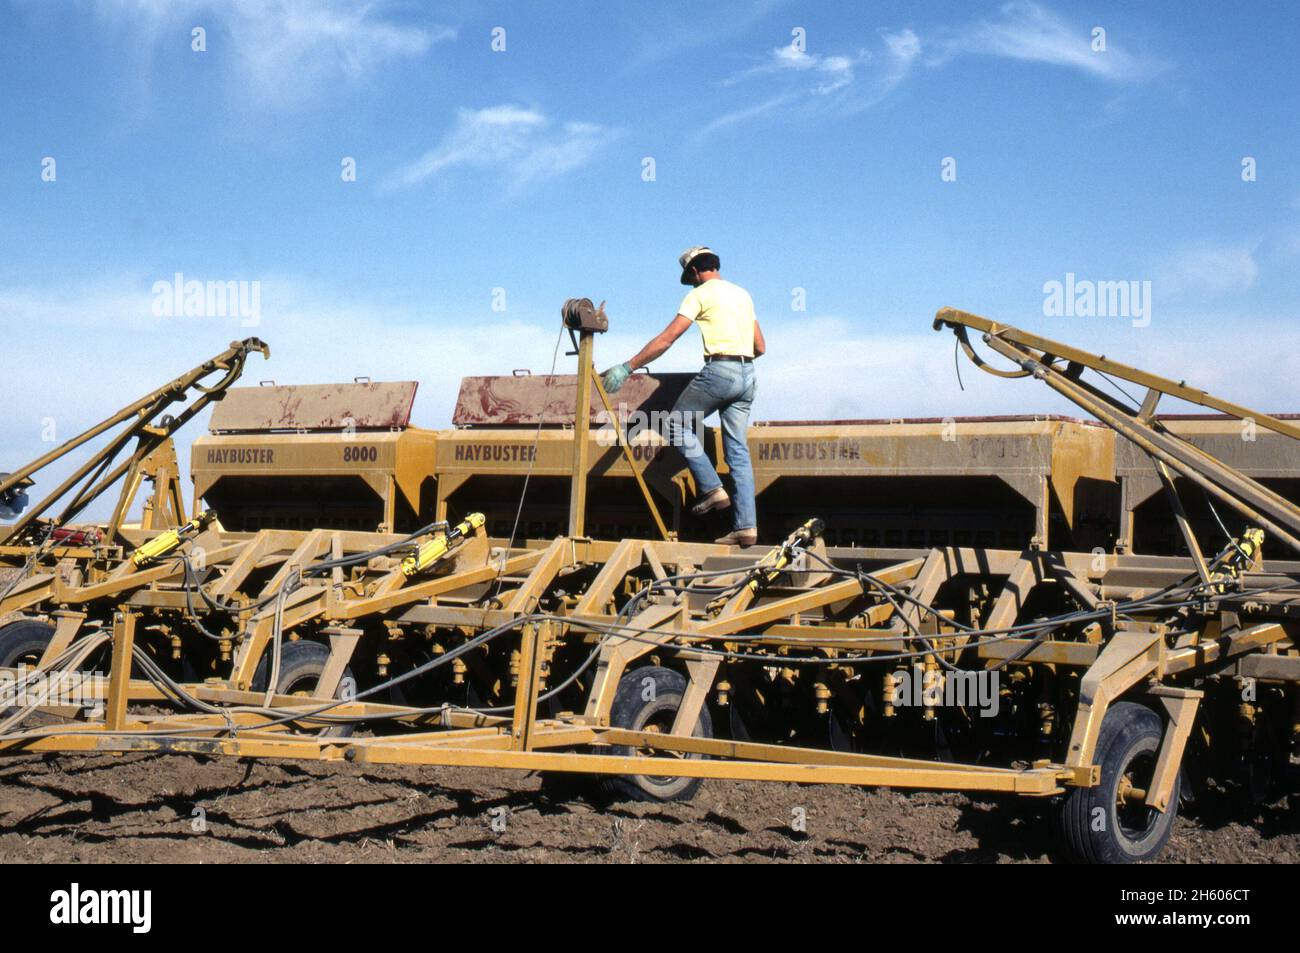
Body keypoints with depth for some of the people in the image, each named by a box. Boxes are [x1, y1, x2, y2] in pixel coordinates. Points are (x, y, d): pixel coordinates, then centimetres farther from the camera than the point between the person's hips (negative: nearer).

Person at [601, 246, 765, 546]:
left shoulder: (701, 294, -1)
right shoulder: (743, 294, 20)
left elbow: (666, 339, -8)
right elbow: (760, 347, 22)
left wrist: (628, 367, -7)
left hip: (719, 371, -7)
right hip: (747, 375, 7)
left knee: (679, 425, 6)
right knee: (738, 451, 6)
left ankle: (711, 489, -4)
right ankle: (746, 526, 1)